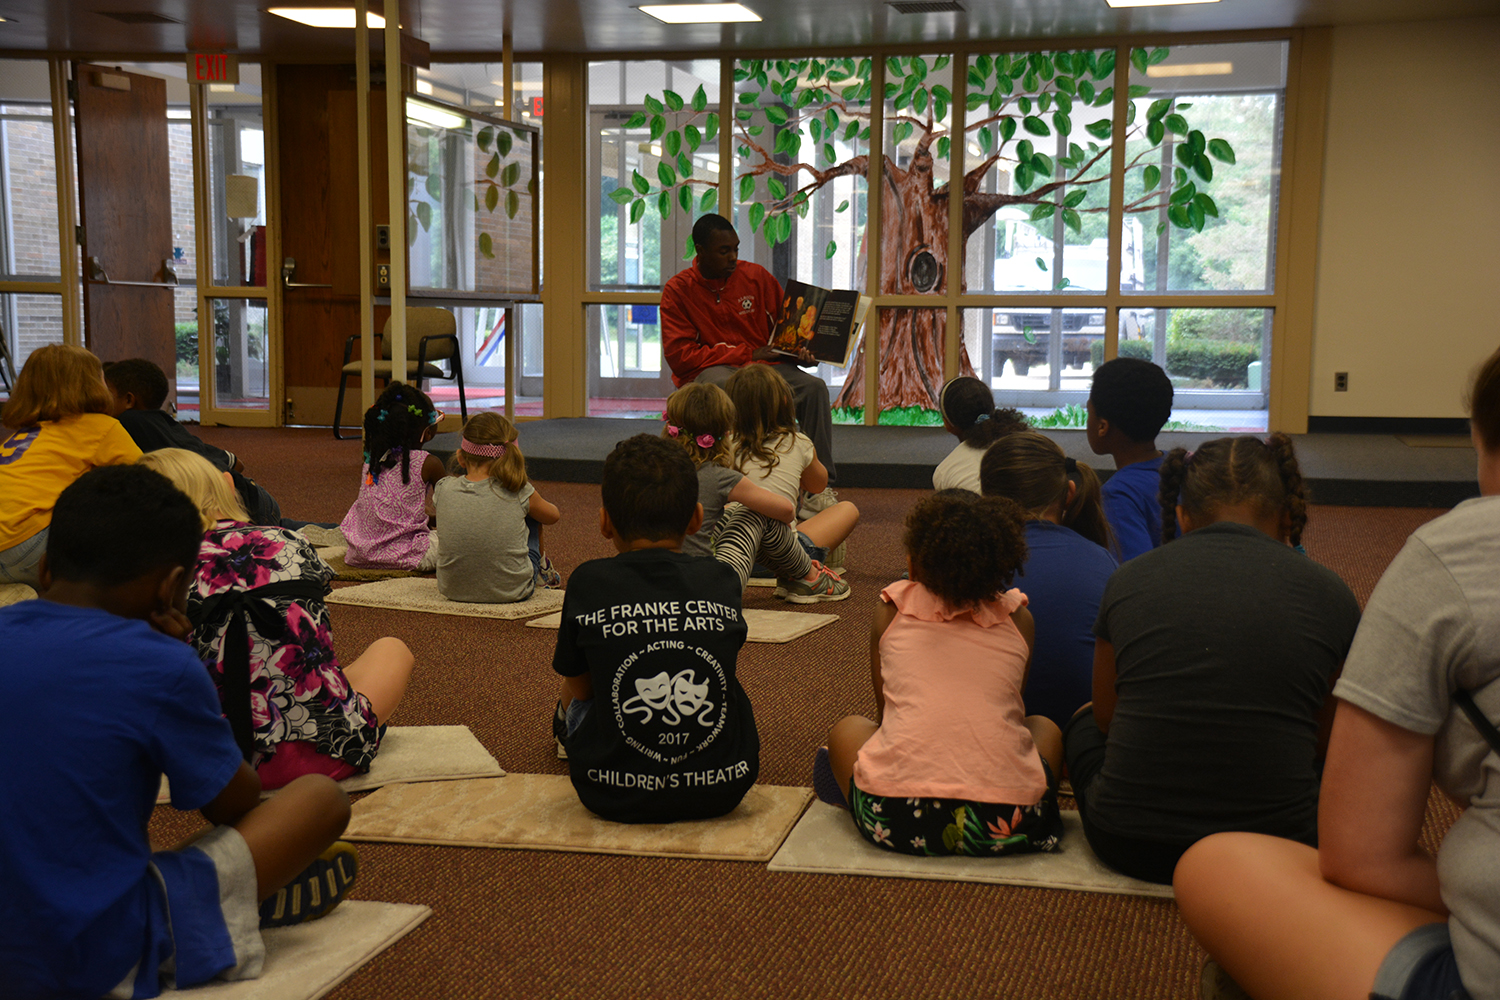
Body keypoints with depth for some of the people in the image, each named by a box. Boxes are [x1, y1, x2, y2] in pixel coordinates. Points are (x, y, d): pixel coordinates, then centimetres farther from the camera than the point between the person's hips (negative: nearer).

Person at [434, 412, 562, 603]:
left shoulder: (443, 489, -12)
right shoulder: (519, 493, -14)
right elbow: (554, 516, 9)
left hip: (452, 590, 2)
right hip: (512, 591, -2)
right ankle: (543, 570, 46)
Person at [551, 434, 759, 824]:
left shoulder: (588, 583, -7)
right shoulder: (723, 581, -2)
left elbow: (578, 687, 6)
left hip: (615, 797, -1)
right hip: (721, 791, 2)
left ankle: (566, 728, 60)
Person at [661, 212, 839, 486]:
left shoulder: (756, 276, 7)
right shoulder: (678, 289, -1)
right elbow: (679, 355, -9)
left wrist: (802, 351, -8)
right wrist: (746, 353, -11)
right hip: (708, 371, -3)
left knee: (814, 387, -23)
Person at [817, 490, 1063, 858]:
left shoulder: (892, 607, 15)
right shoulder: (1017, 617, 15)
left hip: (894, 815, 1)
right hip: (1005, 820, -1)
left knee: (847, 729, 33)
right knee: (1044, 728, 32)